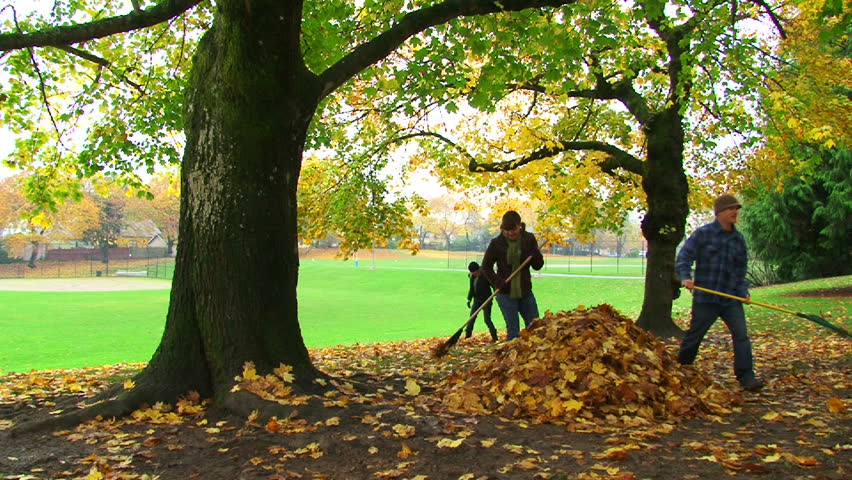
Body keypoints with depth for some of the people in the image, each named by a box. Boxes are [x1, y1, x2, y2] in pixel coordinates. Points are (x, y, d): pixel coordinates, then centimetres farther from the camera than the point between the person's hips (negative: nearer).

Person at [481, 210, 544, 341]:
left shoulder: (528, 239, -2)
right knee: (513, 332, -4)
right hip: (506, 293, -3)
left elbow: (538, 266, 2)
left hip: (525, 291, 3)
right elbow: (486, 266, 2)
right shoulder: (497, 243, -8)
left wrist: (535, 254, -20)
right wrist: (498, 282, -13)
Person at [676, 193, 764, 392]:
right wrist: (685, 277, -24)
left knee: (741, 335, -6)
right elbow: (683, 257, -8)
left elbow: (741, 269, 16)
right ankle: (681, 367, 27)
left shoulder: (738, 239, 10)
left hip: (731, 298, 4)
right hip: (705, 298, -4)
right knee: (694, 336, 7)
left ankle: (746, 376, 2)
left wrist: (743, 290, 3)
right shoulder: (703, 233, -5)